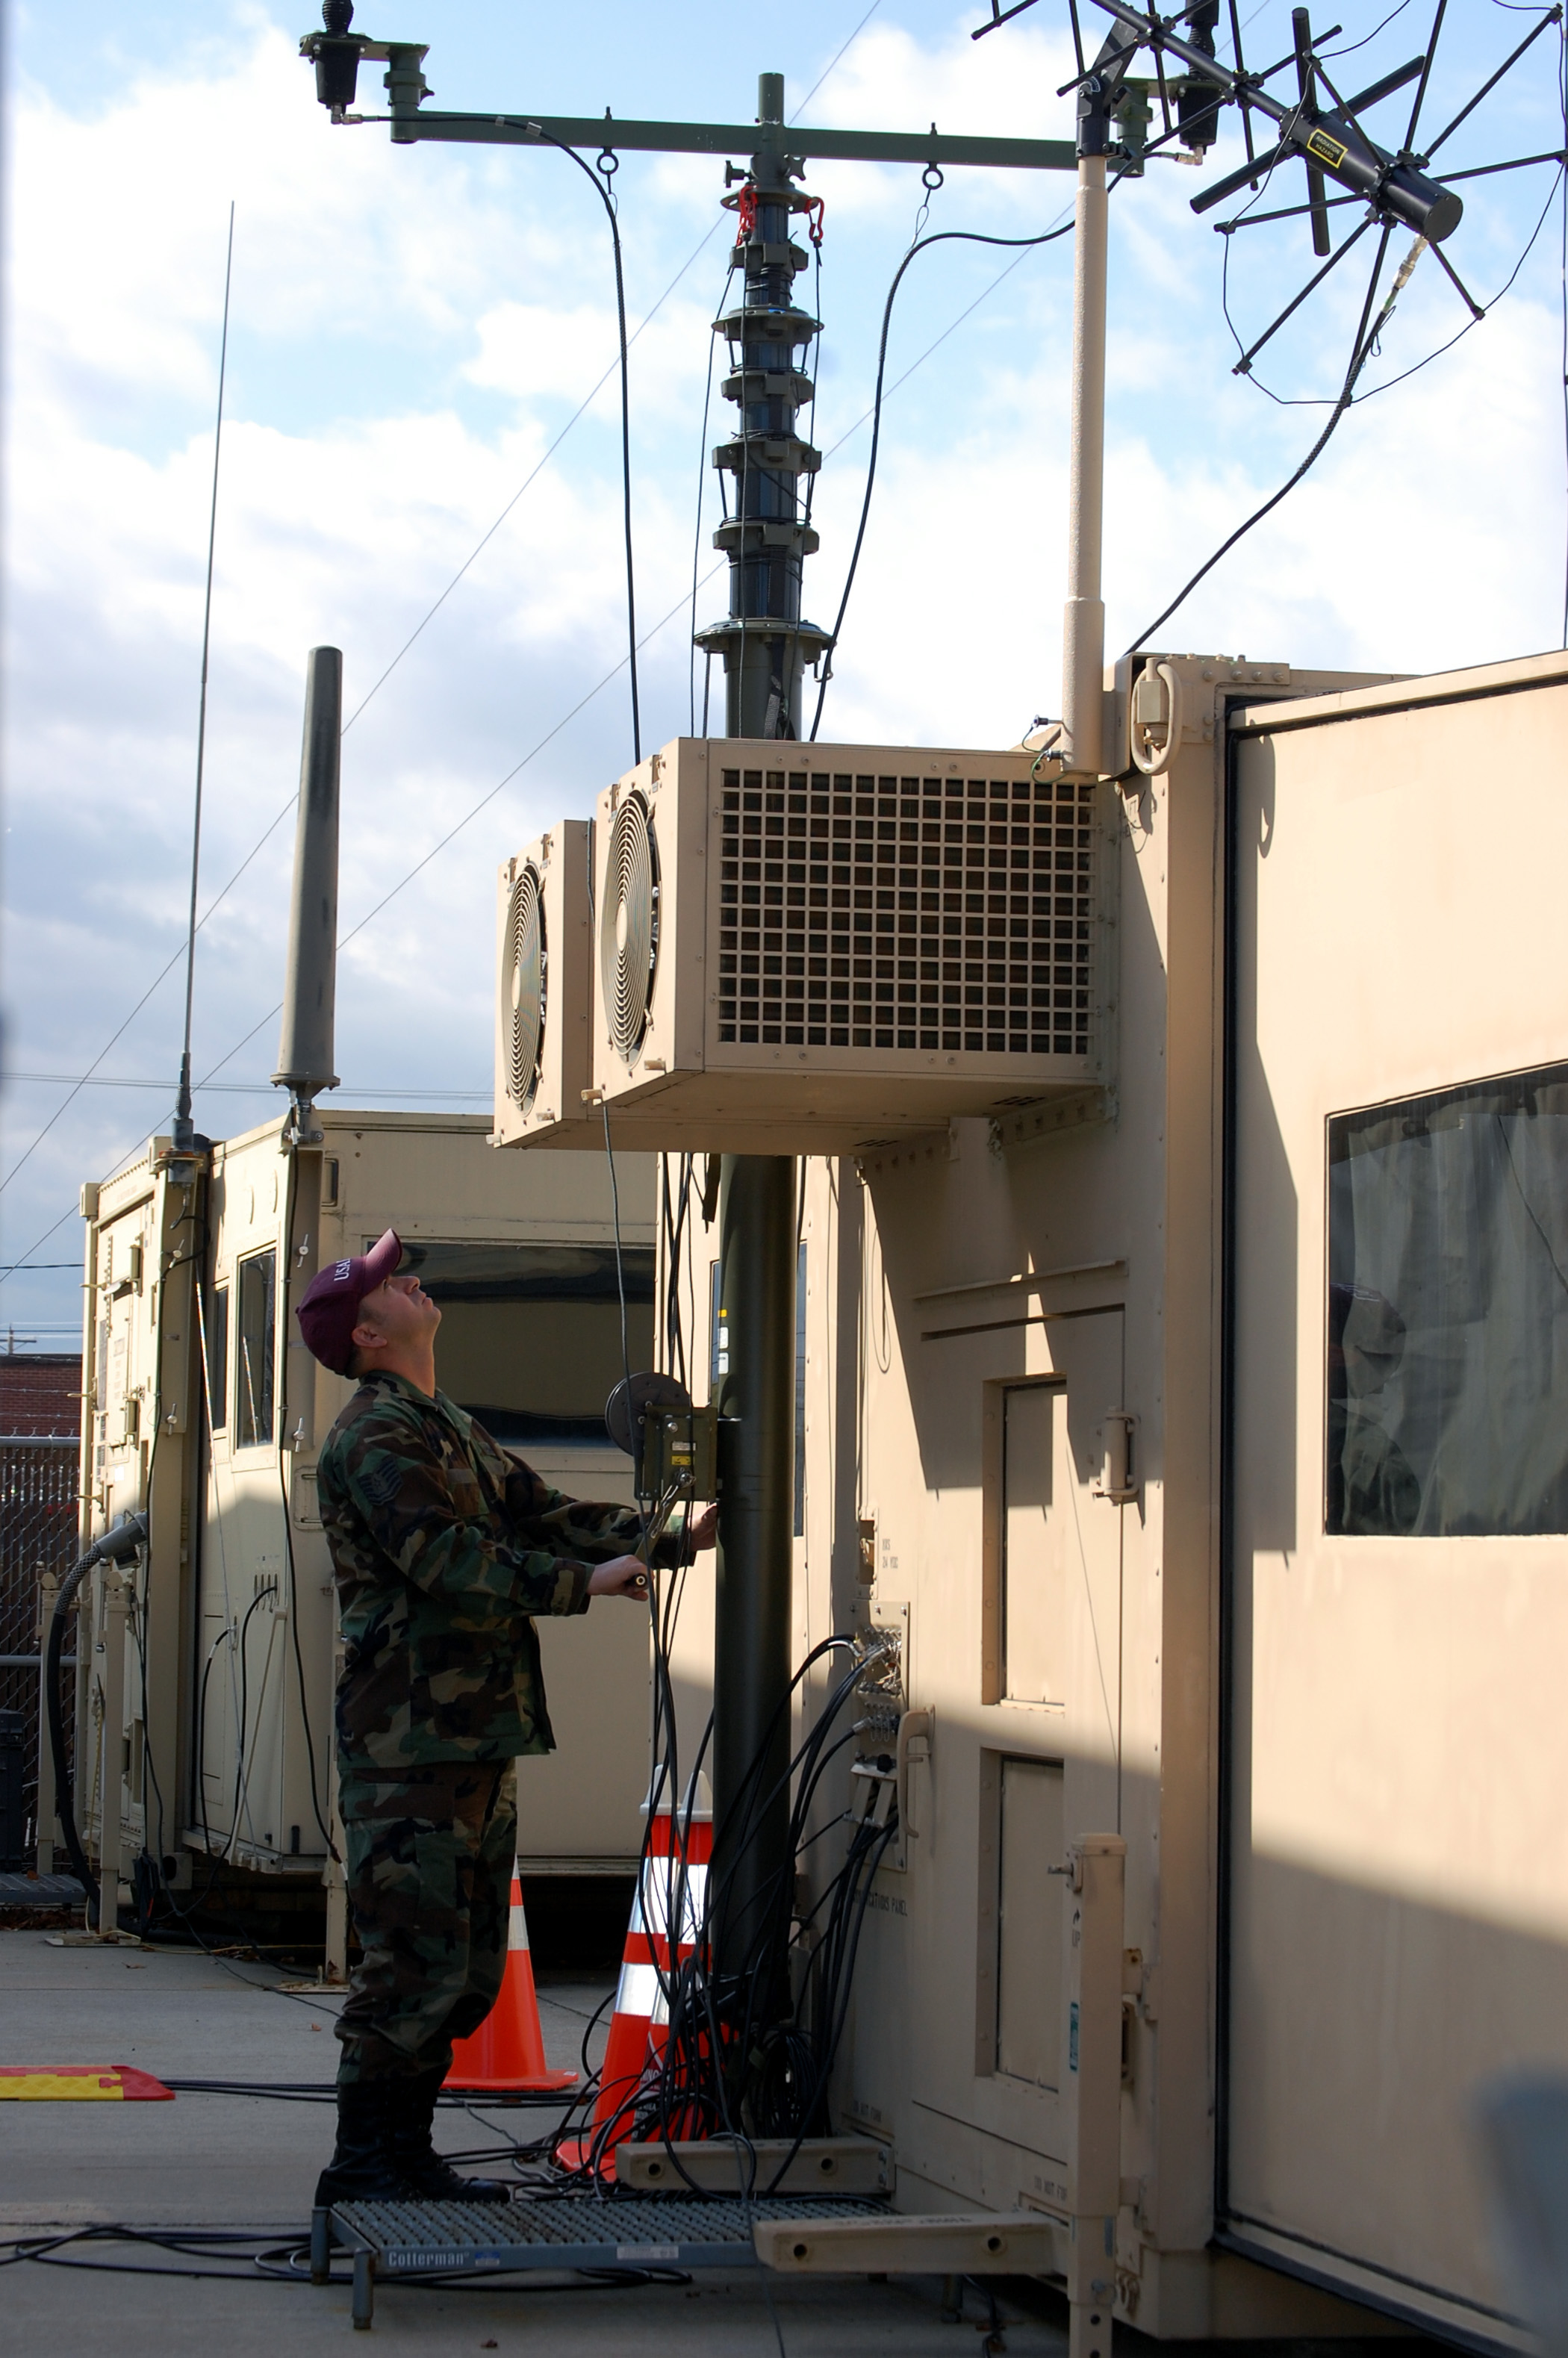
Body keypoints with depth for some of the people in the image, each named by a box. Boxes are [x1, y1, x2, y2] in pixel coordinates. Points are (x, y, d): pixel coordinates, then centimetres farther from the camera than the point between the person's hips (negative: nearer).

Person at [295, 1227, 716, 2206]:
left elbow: (543, 1514, 20)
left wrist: (672, 1537, 12)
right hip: (411, 1743, -10)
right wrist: (582, 1582, -20)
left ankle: (408, 2153, 19)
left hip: (480, 1737, 10)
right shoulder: (374, 1439, -10)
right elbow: (447, 1561, -21)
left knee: (469, 1960, 12)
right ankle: (363, 2166, -2)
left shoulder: (453, 1430, 22)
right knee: (417, 1958, -9)